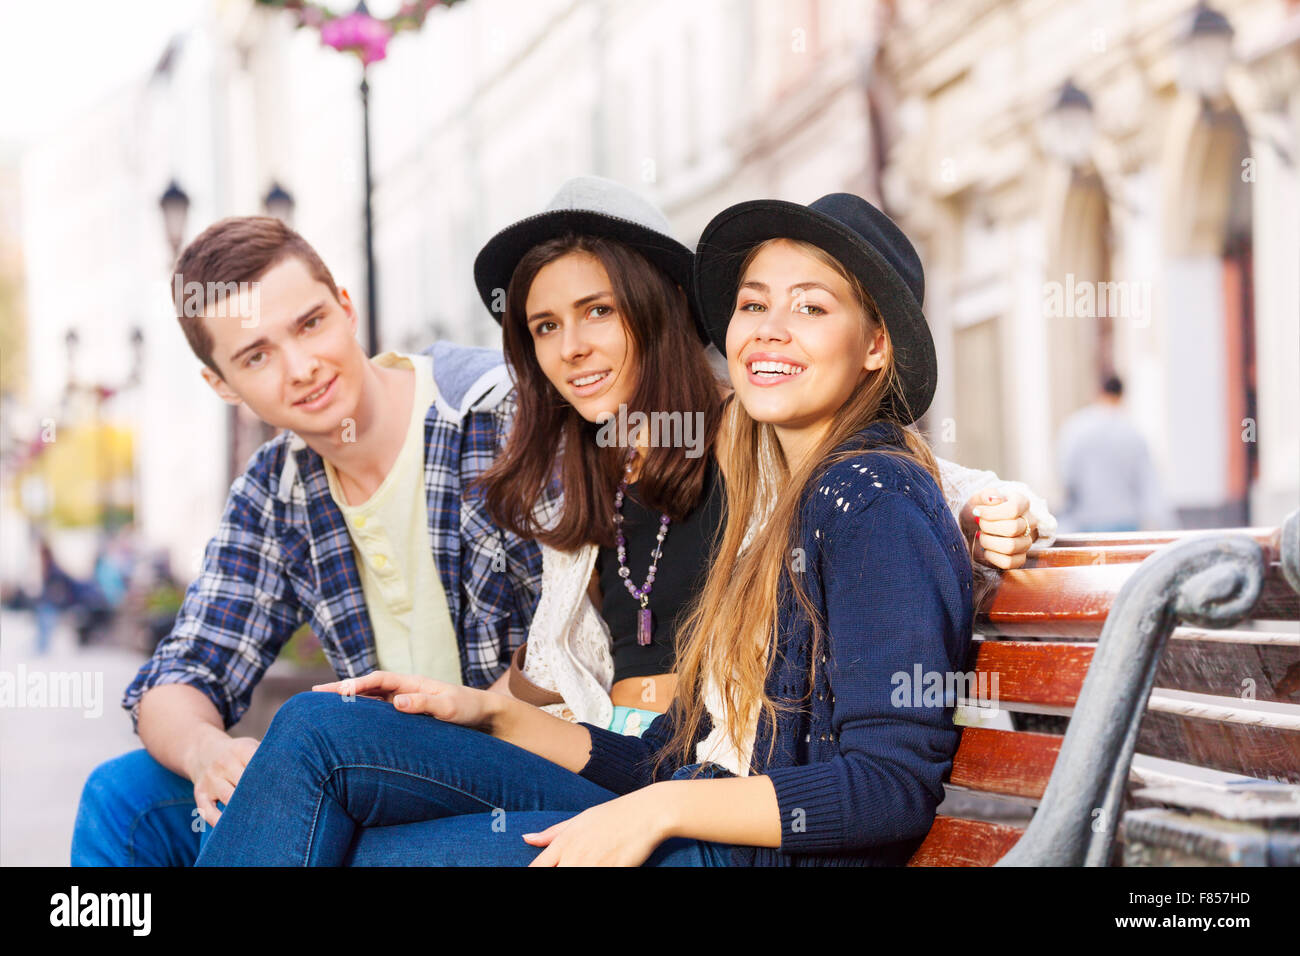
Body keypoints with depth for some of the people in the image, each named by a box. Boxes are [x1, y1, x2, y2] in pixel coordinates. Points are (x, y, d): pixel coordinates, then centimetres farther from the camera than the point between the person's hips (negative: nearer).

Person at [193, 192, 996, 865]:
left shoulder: (874, 498, -10)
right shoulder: (775, 506, 18)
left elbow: (895, 787, -18)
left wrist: (662, 809, -19)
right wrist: (492, 714, 11)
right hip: (686, 831, 9)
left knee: (357, 849, -14)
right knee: (320, 730, -3)